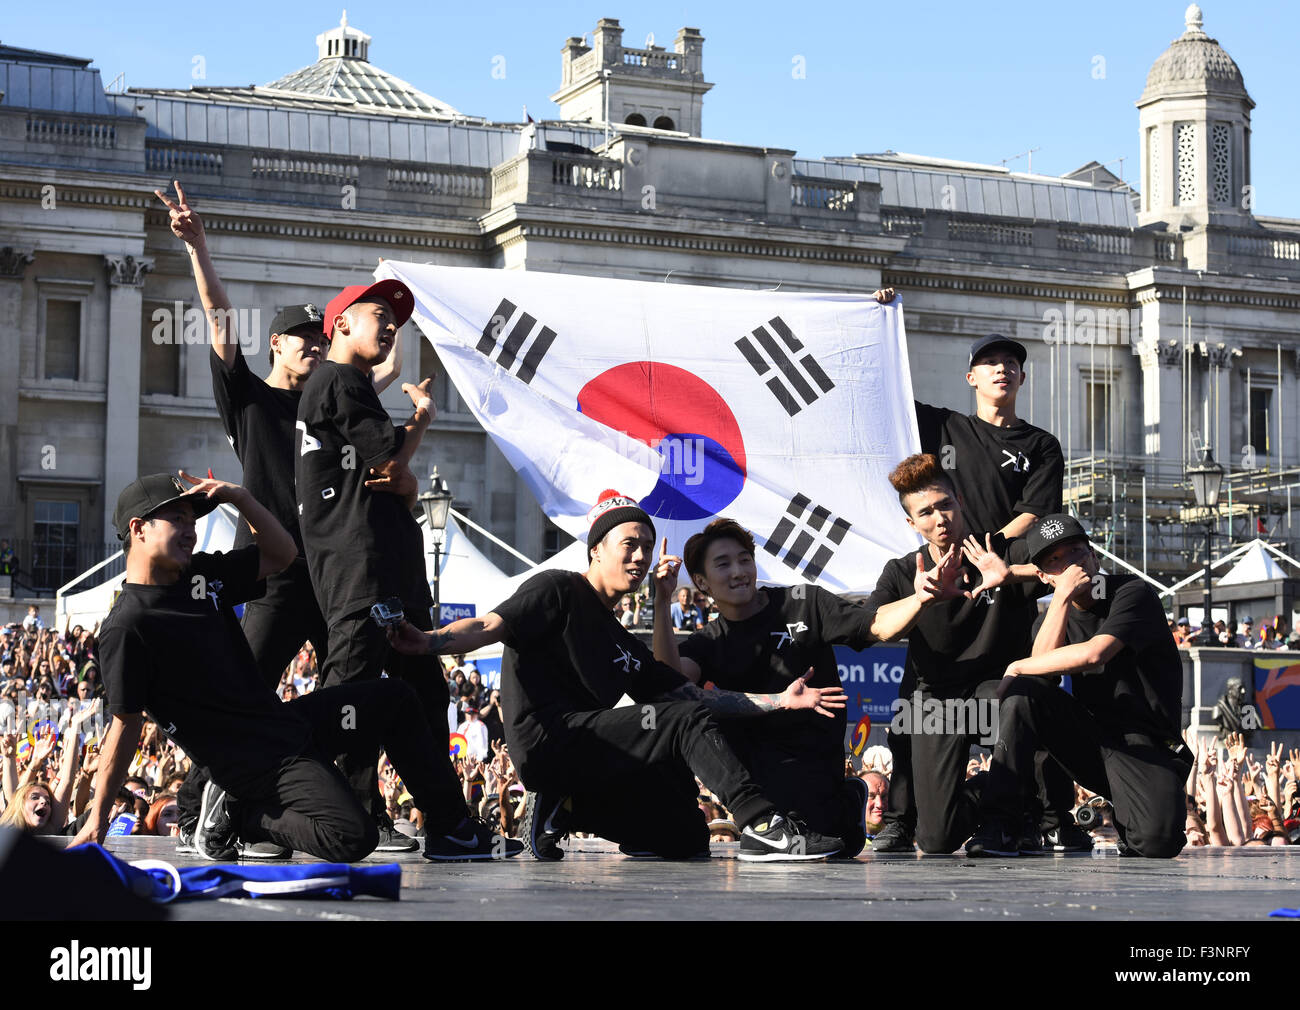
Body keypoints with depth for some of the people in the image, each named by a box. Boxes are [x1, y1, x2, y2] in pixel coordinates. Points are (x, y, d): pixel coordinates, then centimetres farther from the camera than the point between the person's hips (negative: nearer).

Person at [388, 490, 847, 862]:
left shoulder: (621, 643, 26)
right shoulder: (558, 591, 4)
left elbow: (693, 695, 22)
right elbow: (490, 627, -12)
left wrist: (779, 700, 14)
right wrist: (429, 641, -34)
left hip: (584, 755, 9)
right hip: (547, 739, -9)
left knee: (688, 837, 6)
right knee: (687, 721, -17)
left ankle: (563, 810, 5)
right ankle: (764, 825, -26)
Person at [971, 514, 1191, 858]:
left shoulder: (1133, 593, -8)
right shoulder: (1051, 617, 11)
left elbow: (1092, 654, -25)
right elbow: (1043, 670, -11)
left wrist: (1017, 667, -10)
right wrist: (1063, 597, -15)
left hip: (1144, 748, -5)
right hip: (1089, 739, 5)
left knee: (1158, 841, -32)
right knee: (1021, 692, -20)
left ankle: (1127, 817, 7)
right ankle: (996, 823, -18)